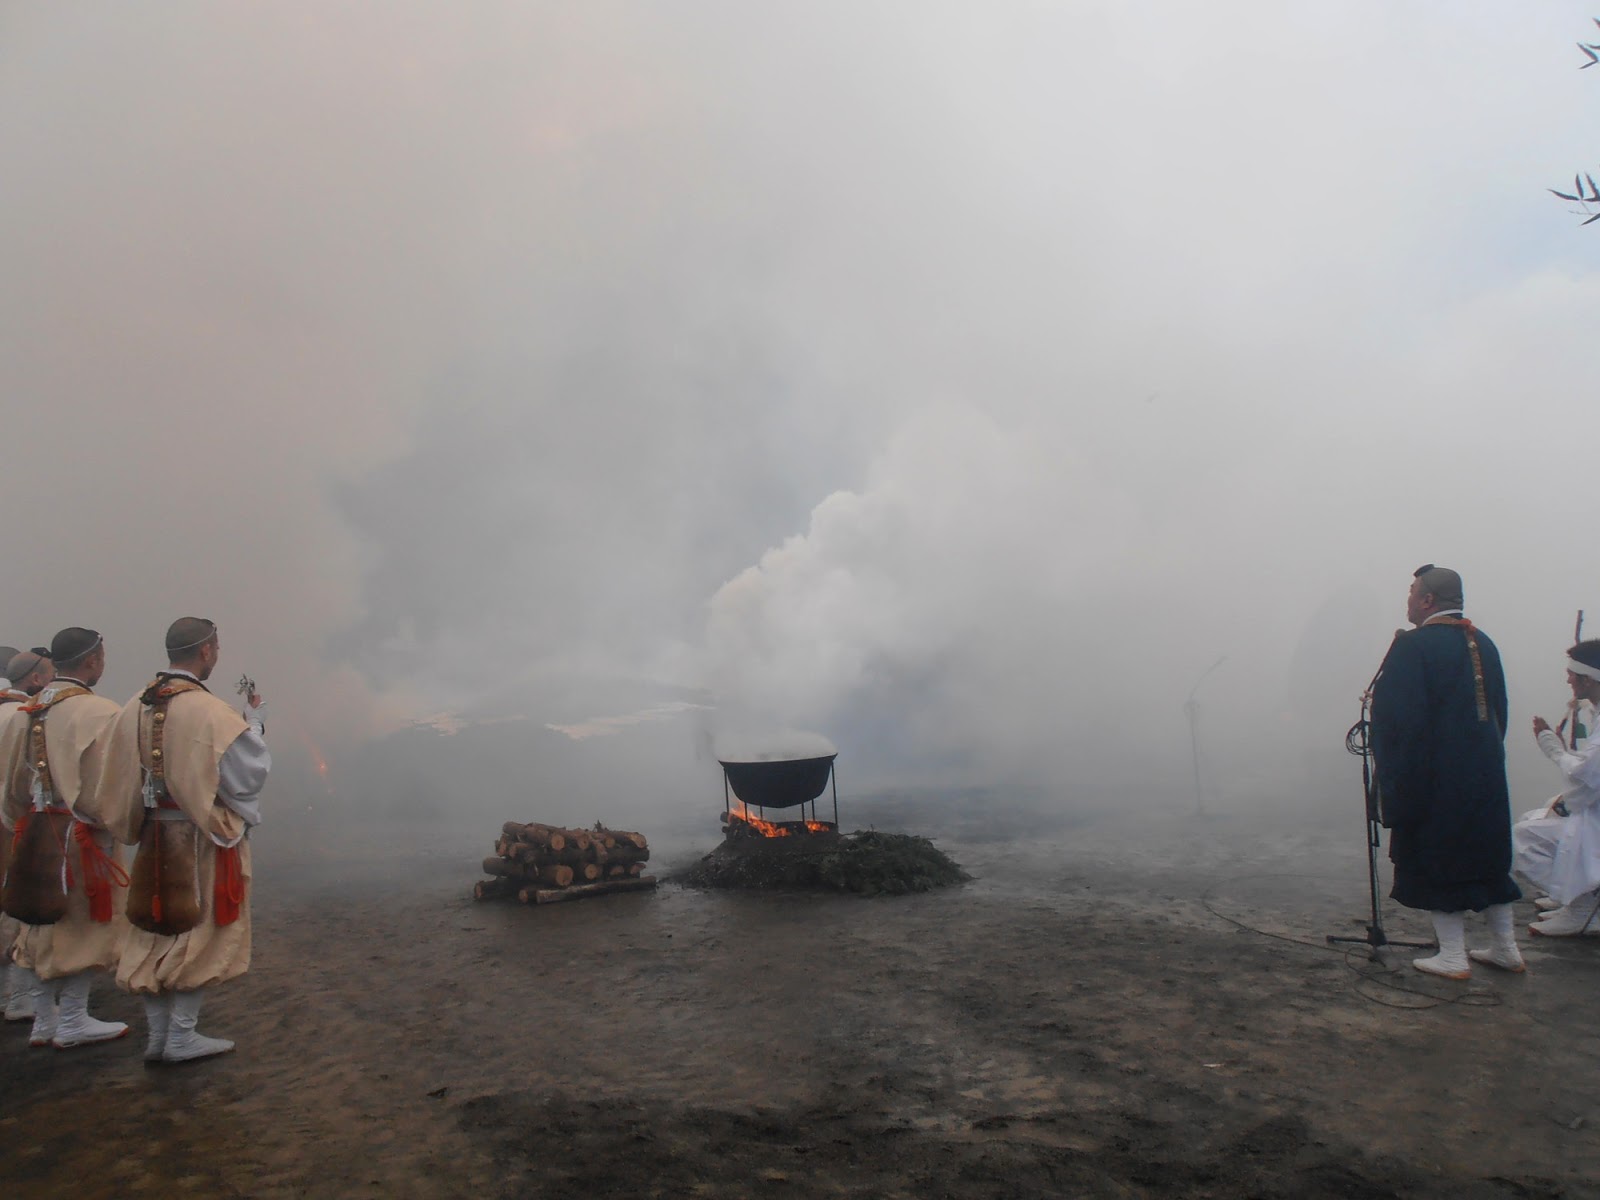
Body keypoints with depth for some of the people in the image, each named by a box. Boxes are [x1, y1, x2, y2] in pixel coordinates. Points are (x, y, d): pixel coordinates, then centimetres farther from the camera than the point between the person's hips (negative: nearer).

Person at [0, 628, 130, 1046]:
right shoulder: (99, 713, -18)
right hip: (82, 837, -7)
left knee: (41, 926, 16)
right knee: (86, 923, 6)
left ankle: (43, 1020, 26)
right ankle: (72, 1022, 13)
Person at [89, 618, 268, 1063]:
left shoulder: (134, 709, 0)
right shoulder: (210, 712, -20)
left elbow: (117, 785, 6)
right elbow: (248, 774, -14)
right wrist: (254, 723, -1)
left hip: (154, 838, 6)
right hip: (205, 839, -6)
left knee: (155, 934, 14)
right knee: (198, 934, 6)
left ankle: (157, 1036, 23)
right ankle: (182, 1036, 13)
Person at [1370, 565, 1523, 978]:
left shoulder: (1413, 646, -17)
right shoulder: (1483, 643, 7)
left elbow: (1398, 720, -19)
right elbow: (1499, 710, 14)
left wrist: (1394, 783, -10)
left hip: (1435, 779, -7)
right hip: (1486, 776, 7)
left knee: (1437, 864, 4)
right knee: (1488, 857, 18)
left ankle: (1453, 957, 9)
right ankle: (1505, 948, 27)